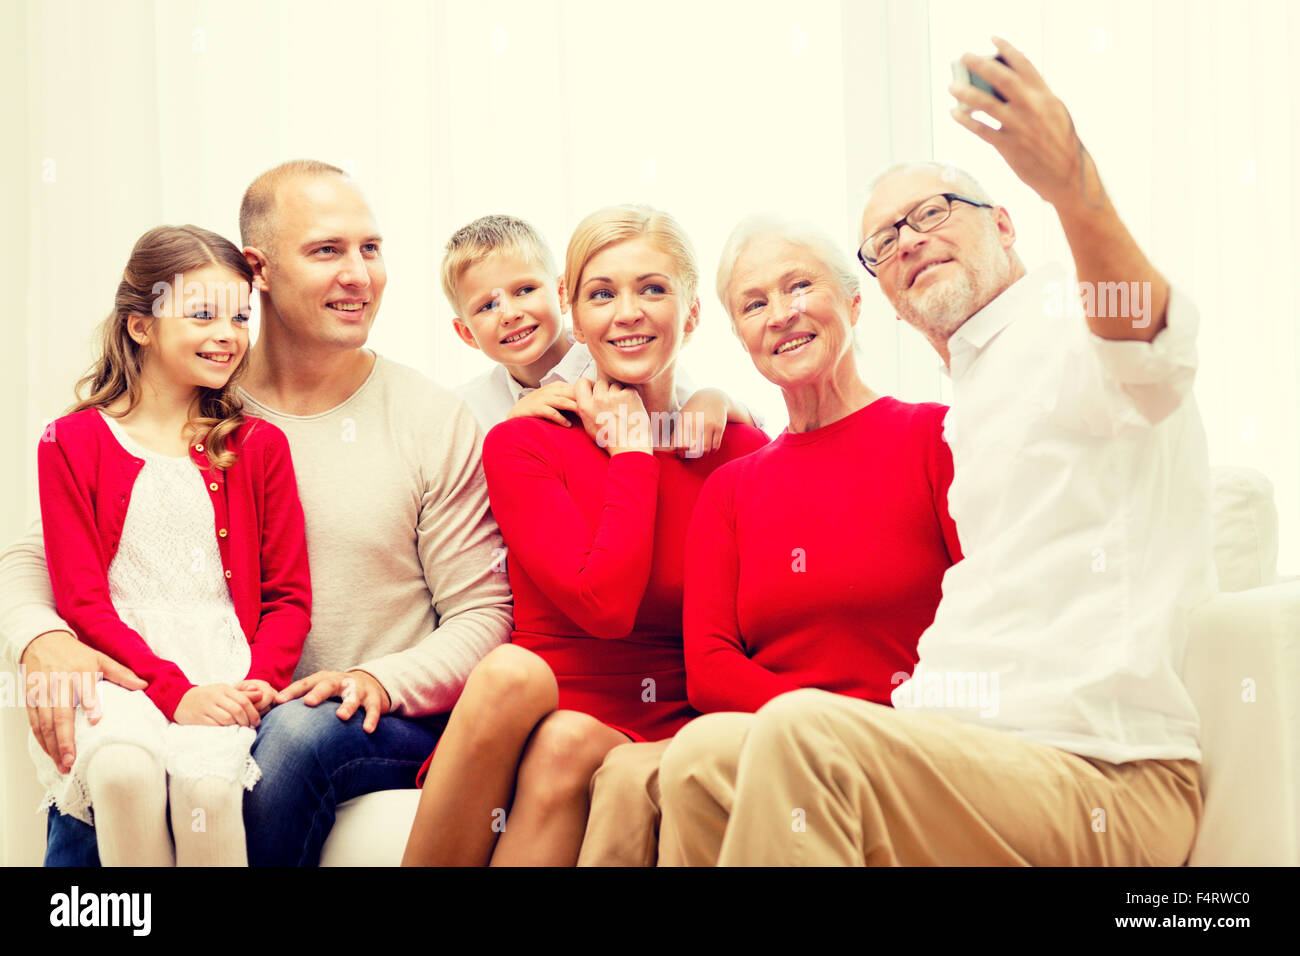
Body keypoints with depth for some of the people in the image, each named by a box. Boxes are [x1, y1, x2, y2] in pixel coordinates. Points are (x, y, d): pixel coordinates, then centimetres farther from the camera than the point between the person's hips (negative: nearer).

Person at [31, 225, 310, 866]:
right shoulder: (72, 443, 7)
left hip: (226, 674, 1)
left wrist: (258, 682, -10)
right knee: (125, 769, -33)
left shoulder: (259, 446, 14)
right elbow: (80, 598, 0)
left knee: (205, 777, -31)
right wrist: (174, 691, -14)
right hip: (120, 673, -1)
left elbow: (288, 595, 11)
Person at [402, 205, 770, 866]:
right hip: (520, 729, 0)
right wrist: (633, 451, -2)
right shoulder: (520, 446, 7)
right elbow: (604, 602, -10)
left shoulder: (743, 452, 8)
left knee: (565, 744, -34)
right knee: (512, 671, -34)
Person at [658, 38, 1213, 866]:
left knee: (800, 735, -31)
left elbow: (1142, 339, -33)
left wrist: (1076, 190, -53)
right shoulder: (978, 399, 28)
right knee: (700, 769, -4)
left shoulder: (1070, 328, -4)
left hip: (1106, 787, -9)